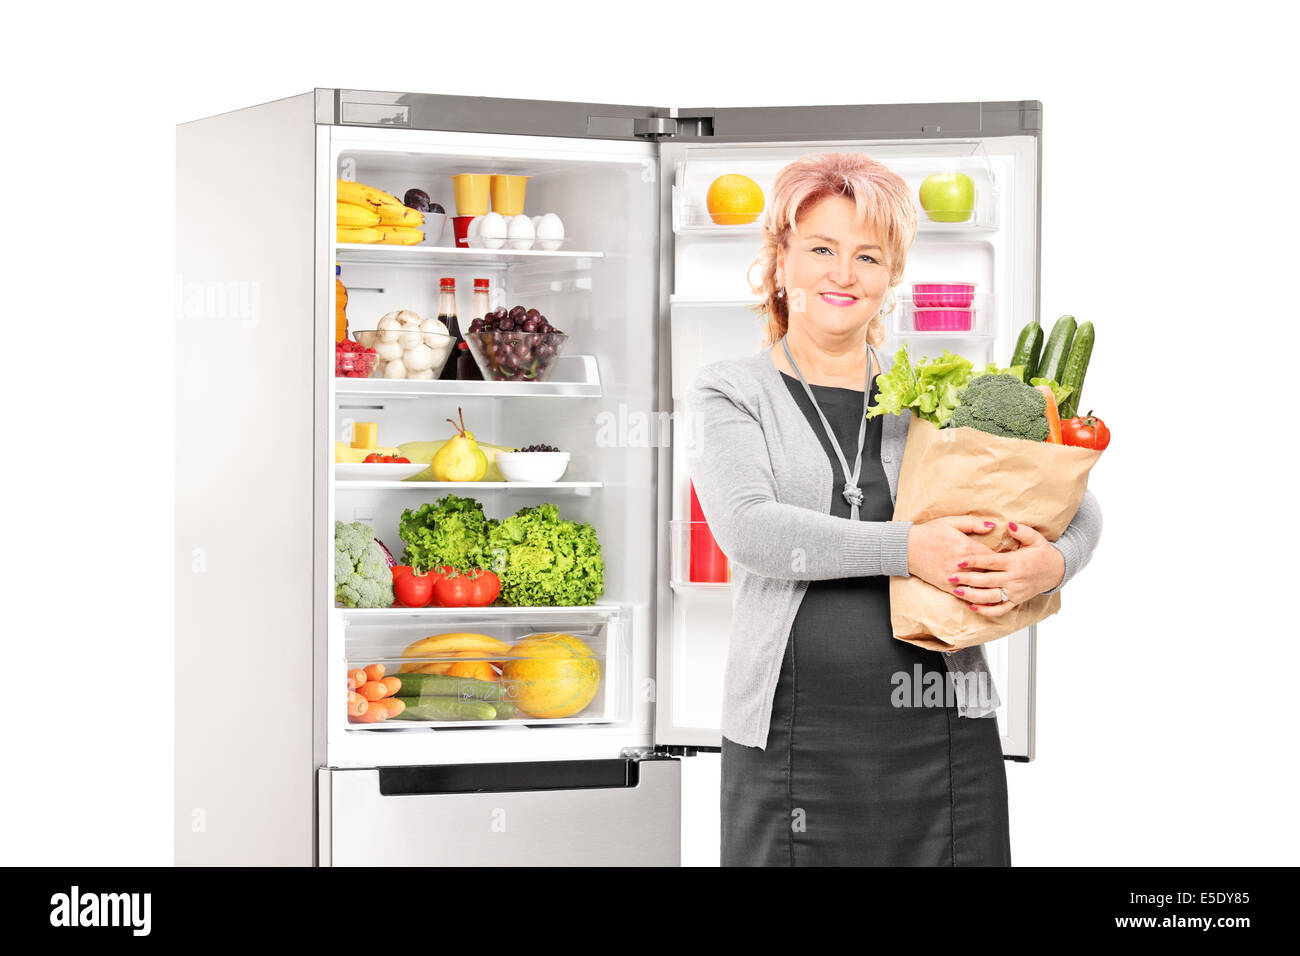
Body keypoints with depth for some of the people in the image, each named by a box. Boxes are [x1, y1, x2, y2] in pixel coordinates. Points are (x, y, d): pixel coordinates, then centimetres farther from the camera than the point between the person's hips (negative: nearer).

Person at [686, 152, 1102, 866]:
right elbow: (747, 526, -11)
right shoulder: (731, 392, 6)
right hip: (791, 737, -2)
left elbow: (1075, 503, 13)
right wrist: (906, 549, -19)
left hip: (944, 736, 2)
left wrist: (1053, 562, -12)